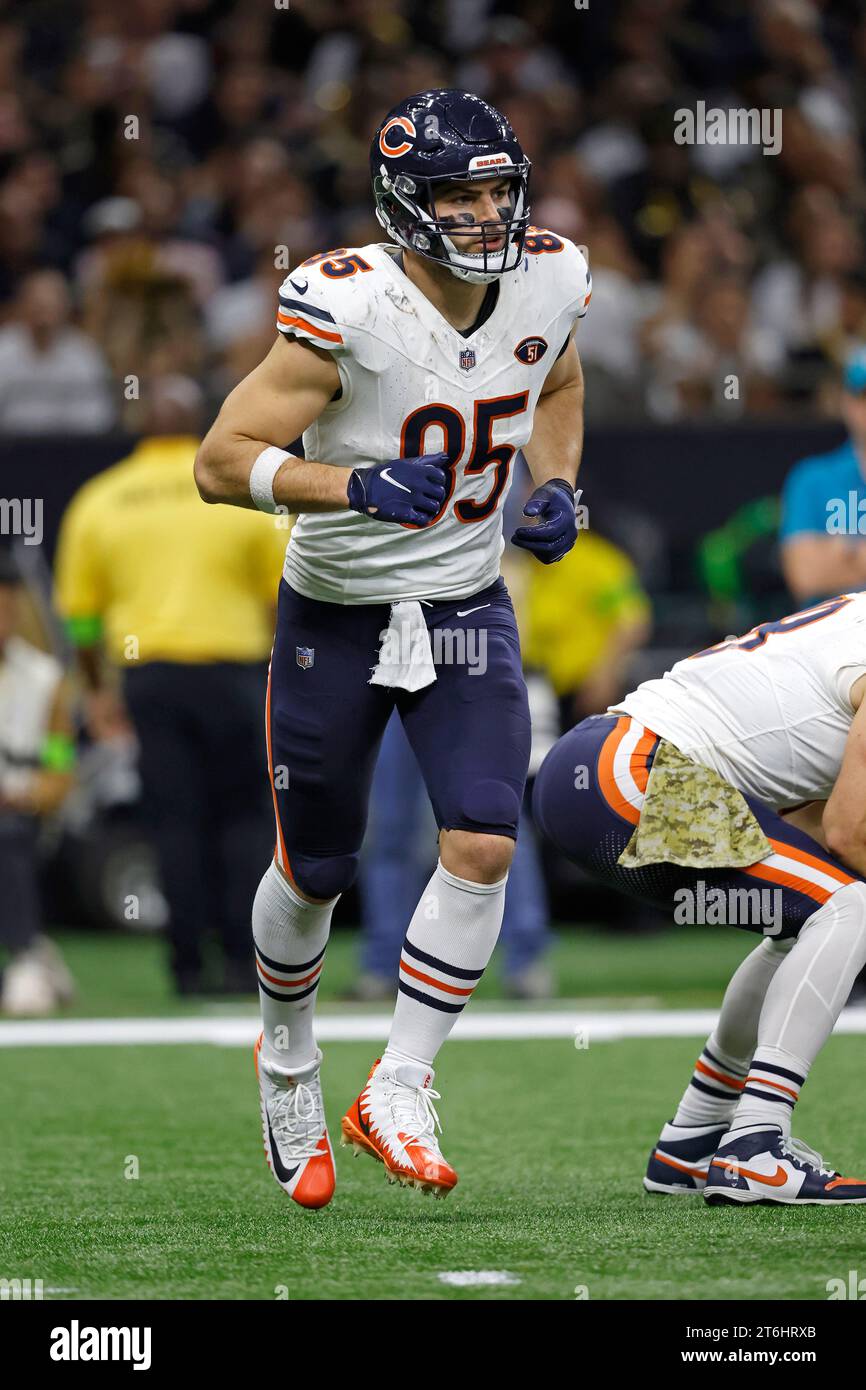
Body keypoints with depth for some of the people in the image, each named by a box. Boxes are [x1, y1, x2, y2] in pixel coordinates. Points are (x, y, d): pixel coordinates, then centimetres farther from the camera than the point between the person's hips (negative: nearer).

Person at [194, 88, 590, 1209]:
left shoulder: (547, 282, -8)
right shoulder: (346, 308, -25)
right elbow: (221, 464, -24)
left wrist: (557, 489, -2)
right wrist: (357, 486, -38)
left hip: (467, 610, 3)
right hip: (336, 614, -3)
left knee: (482, 846, -15)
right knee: (315, 870, 10)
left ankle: (397, 1093, -2)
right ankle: (287, 1060, 39)